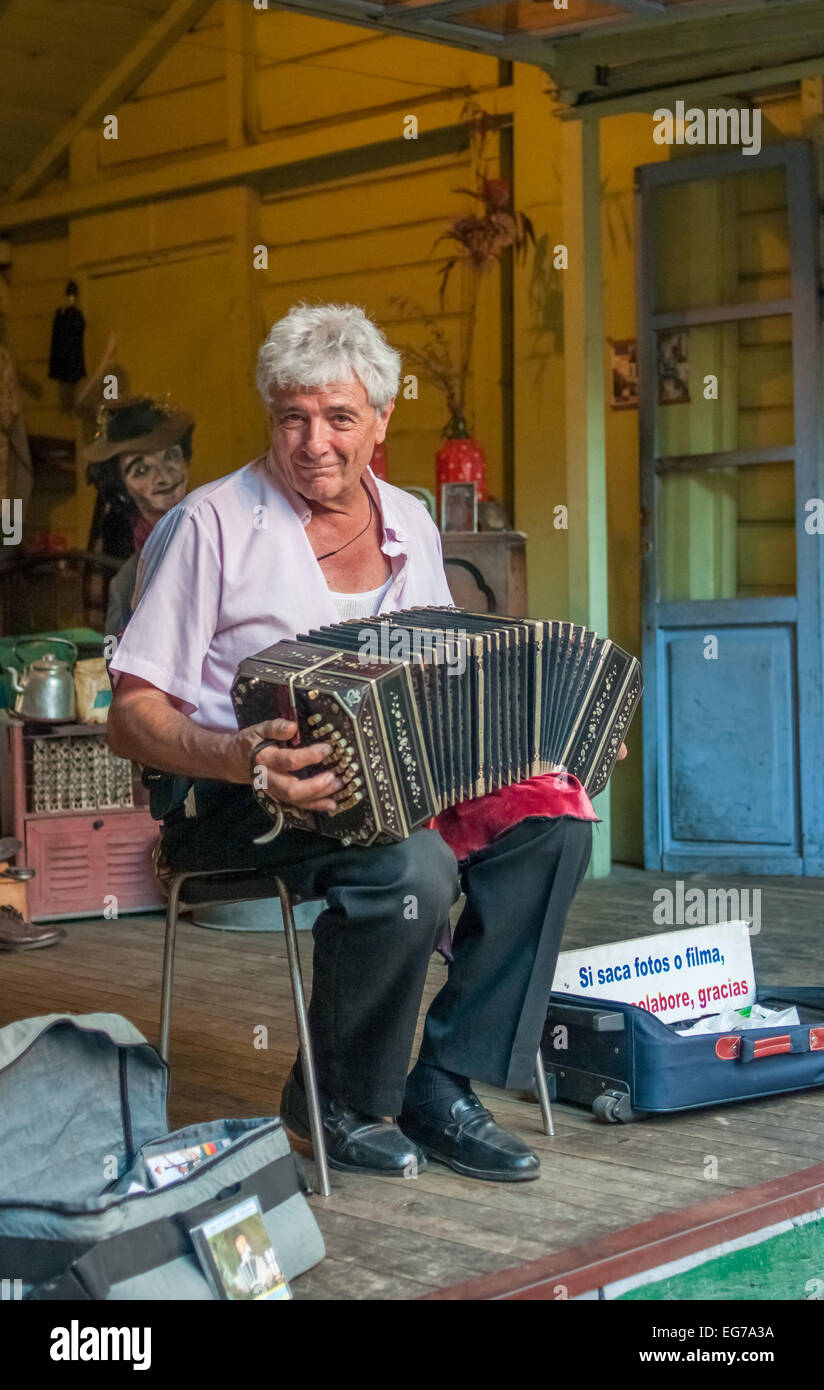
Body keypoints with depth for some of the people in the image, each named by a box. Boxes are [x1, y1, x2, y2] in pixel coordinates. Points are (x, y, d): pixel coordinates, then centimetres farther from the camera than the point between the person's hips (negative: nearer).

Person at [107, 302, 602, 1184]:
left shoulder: (411, 527, 12)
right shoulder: (213, 525, -7)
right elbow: (132, 718, -10)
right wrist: (243, 758, -30)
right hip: (240, 807, -6)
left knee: (552, 819, -17)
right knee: (411, 871, -33)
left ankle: (444, 1087, -10)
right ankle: (340, 1105, -7)